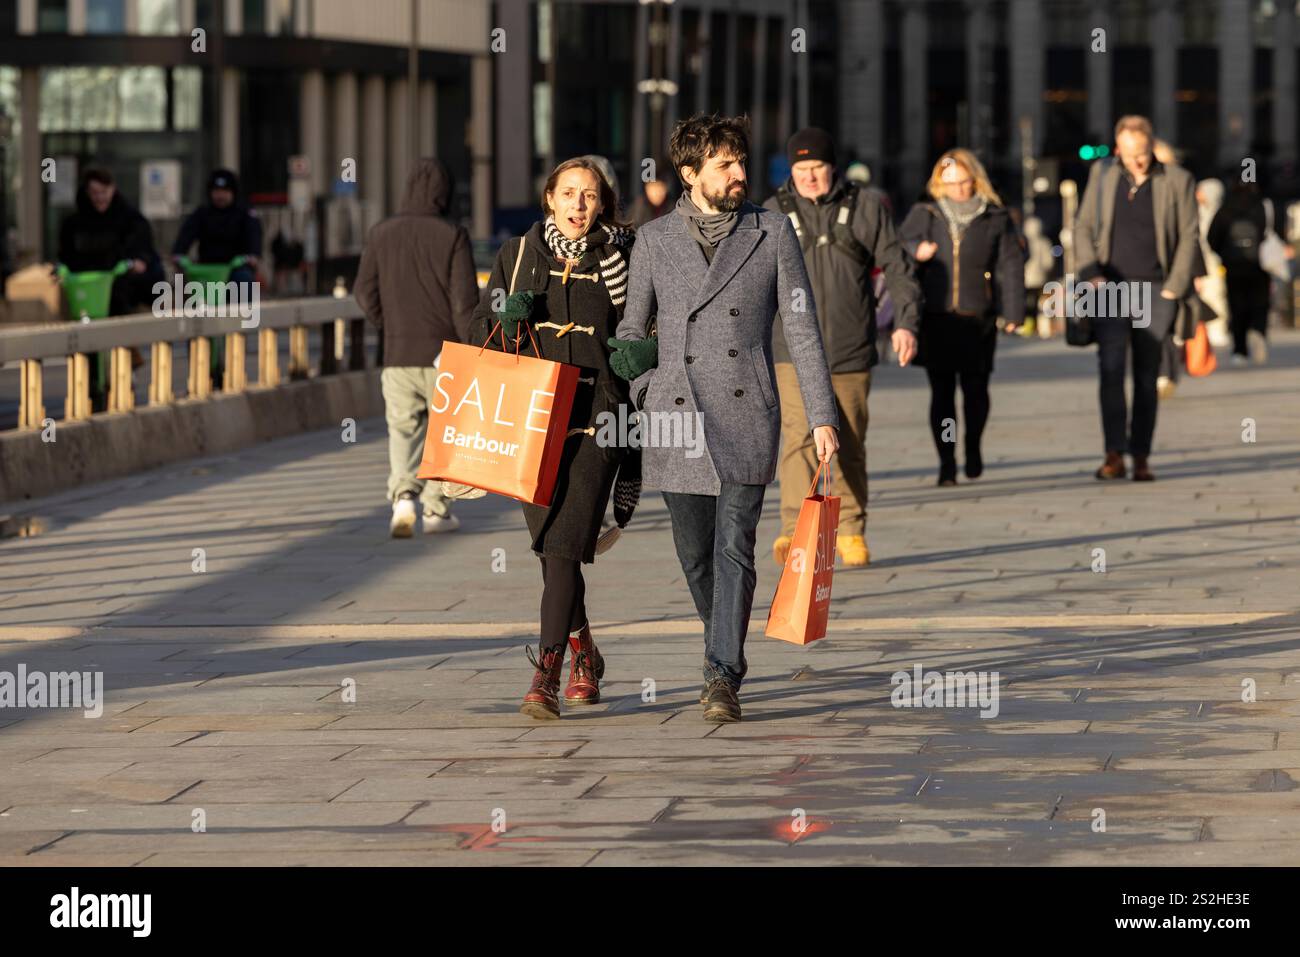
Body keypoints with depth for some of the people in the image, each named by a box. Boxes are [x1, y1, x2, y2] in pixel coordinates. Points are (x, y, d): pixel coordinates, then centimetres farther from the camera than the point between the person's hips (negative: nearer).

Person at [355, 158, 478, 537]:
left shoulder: (382, 234, 1)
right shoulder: (453, 236, -7)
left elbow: (365, 293, 4)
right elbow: (465, 301, -10)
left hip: (398, 352, 2)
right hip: (444, 351, -2)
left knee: (403, 429, 5)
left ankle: (403, 495, -18)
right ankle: (436, 510, 15)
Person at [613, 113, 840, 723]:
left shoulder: (773, 233, 3)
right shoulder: (654, 240, 5)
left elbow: (802, 328, 3)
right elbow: (631, 333, 13)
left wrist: (822, 416, -2)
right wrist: (646, 406, 4)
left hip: (746, 417, -2)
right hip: (677, 420, 2)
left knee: (734, 547, -12)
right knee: (695, 553, 9)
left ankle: (722, 678, -11)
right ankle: (726, 654, 31)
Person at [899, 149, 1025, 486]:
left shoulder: (995, 219, 7)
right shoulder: (924, 215, 8)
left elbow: (1011, 266, 5)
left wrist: (1013, 312, -2)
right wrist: (916, 252, -18)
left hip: (977, 319, 0)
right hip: (935, 318, 0)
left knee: (976, 389, 0)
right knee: (942, 392, -1)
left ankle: (973, 446, 27)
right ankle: (946, 461, 6)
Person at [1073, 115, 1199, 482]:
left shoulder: (1177, 180, 1)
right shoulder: (1101, 175, 7)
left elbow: (1189, 237, 2)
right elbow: (1083, 227, 11)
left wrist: (1175, 287, -4)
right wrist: (1090, 273, -1)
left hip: (1155, 290, -1)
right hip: (1111, 287, 1)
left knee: (1147, 376, 2)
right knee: (1110, 368, -12)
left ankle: (1141, 457, 7)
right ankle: (1114, 455, -12)